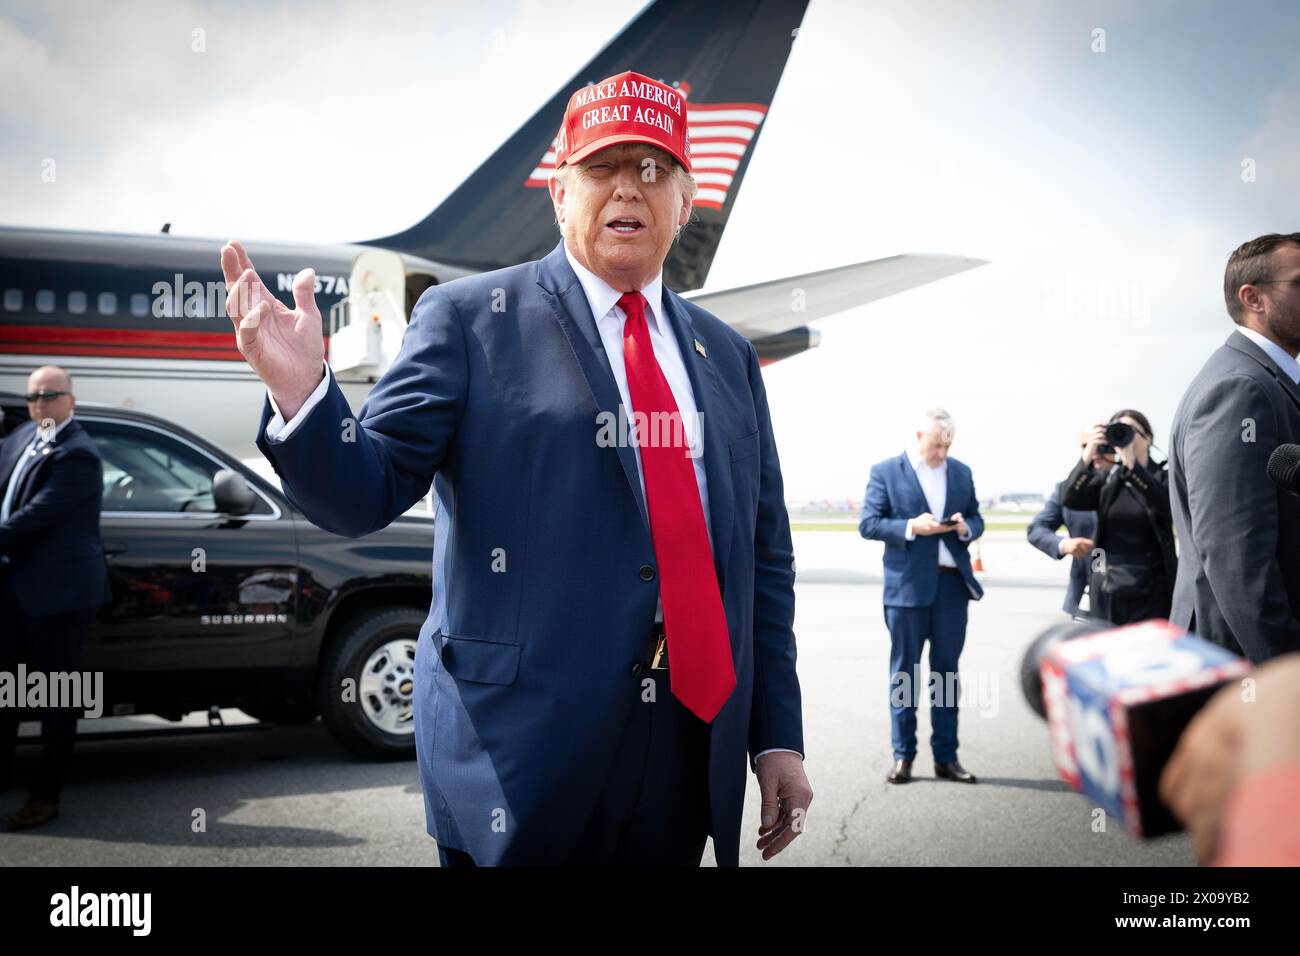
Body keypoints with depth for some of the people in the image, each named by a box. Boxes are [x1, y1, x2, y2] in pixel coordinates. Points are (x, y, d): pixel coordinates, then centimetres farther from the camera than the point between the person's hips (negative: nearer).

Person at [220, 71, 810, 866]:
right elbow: (366, 493, -7)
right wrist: (300, 387, -27)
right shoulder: (467, 319, -1)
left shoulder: (727, 356, 12)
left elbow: (764, 561, 13)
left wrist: (778, 738, 9)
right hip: (522, 753, -4)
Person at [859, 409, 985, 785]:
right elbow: (868, 524, -4)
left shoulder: (961, 472, 13)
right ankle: (903, 756, 10)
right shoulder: (885, 472, 0)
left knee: (946, 670, 8)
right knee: (904, 672, 3)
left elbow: (976, 520, 16)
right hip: (907, 584, -3)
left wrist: (965, 527, -7)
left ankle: (946, 757, 14)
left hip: (952, 582, 4)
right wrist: (912, 527, -17)